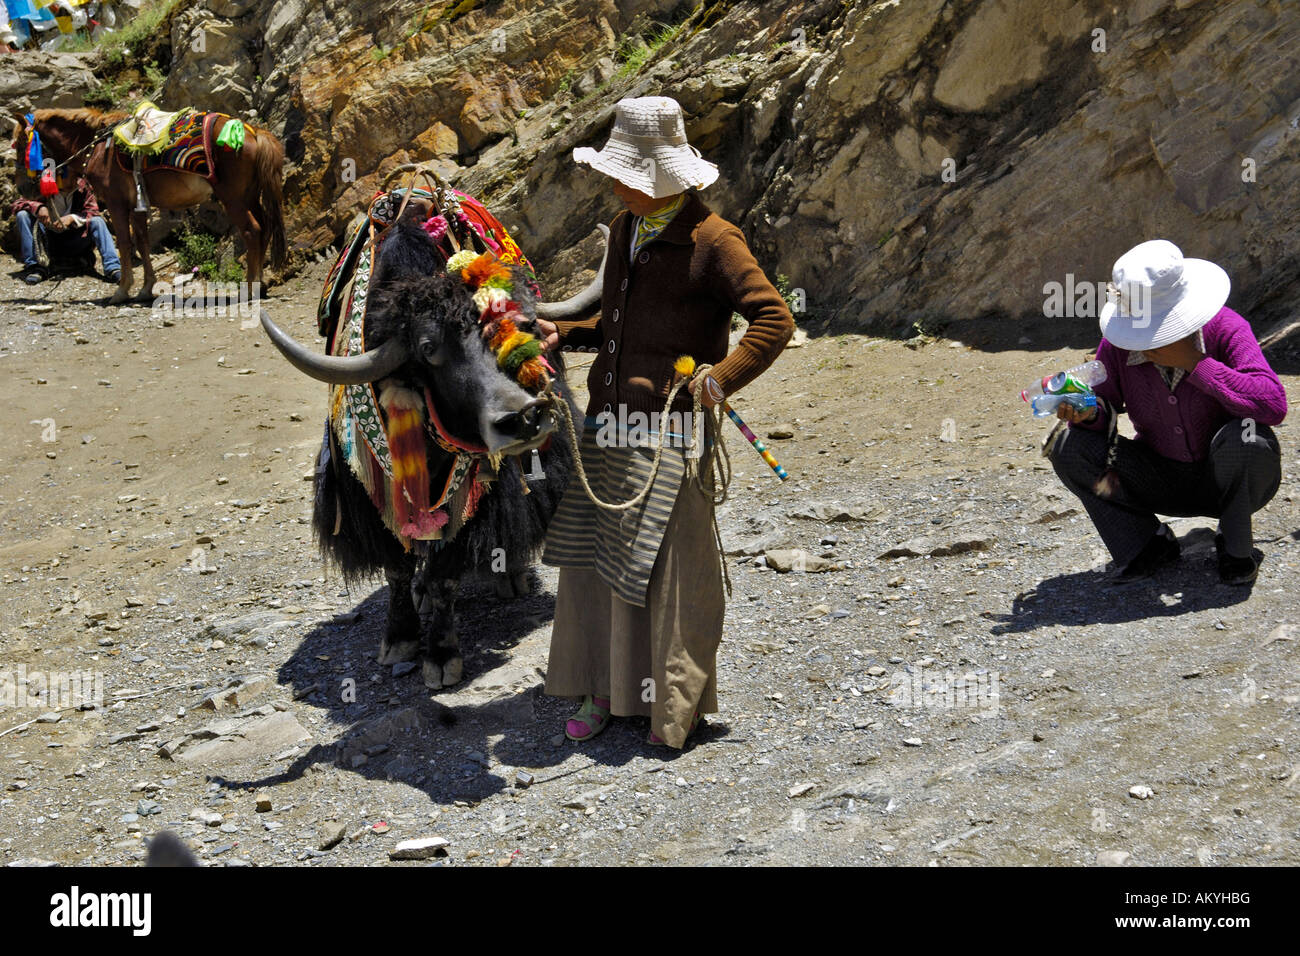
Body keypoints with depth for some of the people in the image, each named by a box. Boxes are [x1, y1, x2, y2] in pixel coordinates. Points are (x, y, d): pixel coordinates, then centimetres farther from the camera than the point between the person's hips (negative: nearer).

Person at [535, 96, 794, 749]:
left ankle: (676, 705, 14)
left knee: (671, 569, -1)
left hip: (670, 428, -8)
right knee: (594, 554, 11)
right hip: (608, 420, 8)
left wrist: (721, 379, -23)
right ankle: (605, 688, 25)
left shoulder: (712, 241, -12)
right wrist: (569, 335, 11)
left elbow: (774, 320, -16)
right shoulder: (626, 229, 13)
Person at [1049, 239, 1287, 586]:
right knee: (1069, 448, -17)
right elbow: (1106, 405, -3)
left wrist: (1194, 363, -36)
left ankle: (1236, 548, -8)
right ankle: (1150, 544, 1)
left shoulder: (1224, 328, -23)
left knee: (1245, 435, -37)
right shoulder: (1118, 343, -14)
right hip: (1163, 479, 3)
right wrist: (1088, 411, -29)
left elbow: (1273, 404, -35)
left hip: (1227, 481, -3)